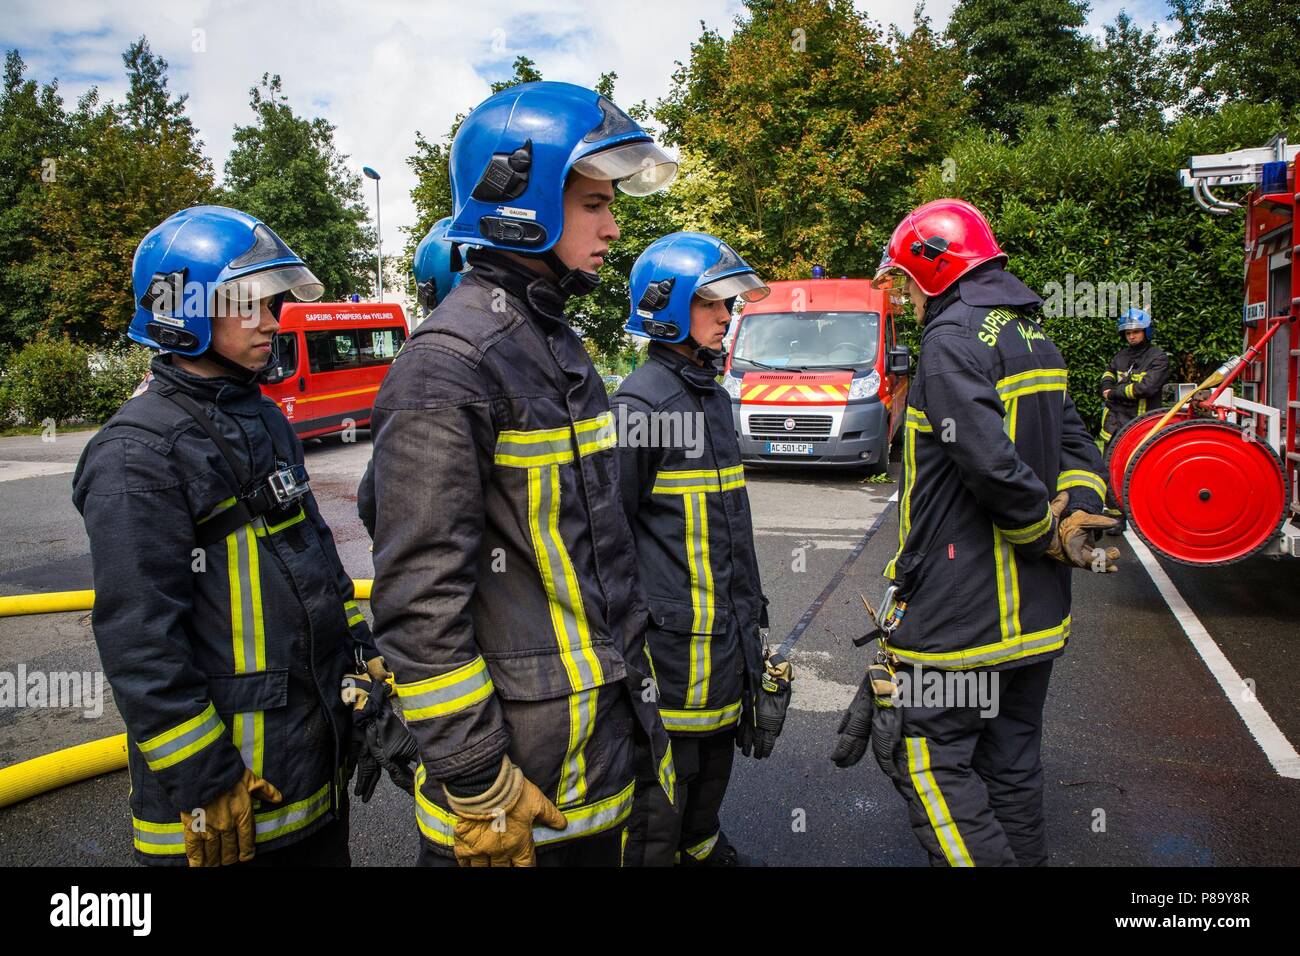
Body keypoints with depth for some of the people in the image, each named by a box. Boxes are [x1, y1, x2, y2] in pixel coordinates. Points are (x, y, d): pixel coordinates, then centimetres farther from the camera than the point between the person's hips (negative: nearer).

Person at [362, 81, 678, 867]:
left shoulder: (561, 345, 9)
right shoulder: (449, 365, -20)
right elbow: (420, 600, -22)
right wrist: (473, 783, -19)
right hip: (522, 749, -8)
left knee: (598, 853, 22)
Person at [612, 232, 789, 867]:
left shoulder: (713, 394, 13)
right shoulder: (642, 401, -15)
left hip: (729, 618, 9)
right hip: (675, 624, -9)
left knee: (717, 744, 22)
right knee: (666, 766, 2)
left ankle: (700, 842, 42)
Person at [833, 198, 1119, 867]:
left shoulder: (952, 338, -16)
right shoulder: (1032, 334, 14)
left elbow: (992, 461, -26)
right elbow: (1076, 443, 11)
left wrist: (1048, 530, -11)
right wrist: (1076, 512, -6)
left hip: (961, 605, -9)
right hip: (1036, 610, 9)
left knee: (928, 757, 0)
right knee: (1012, 755, 19)